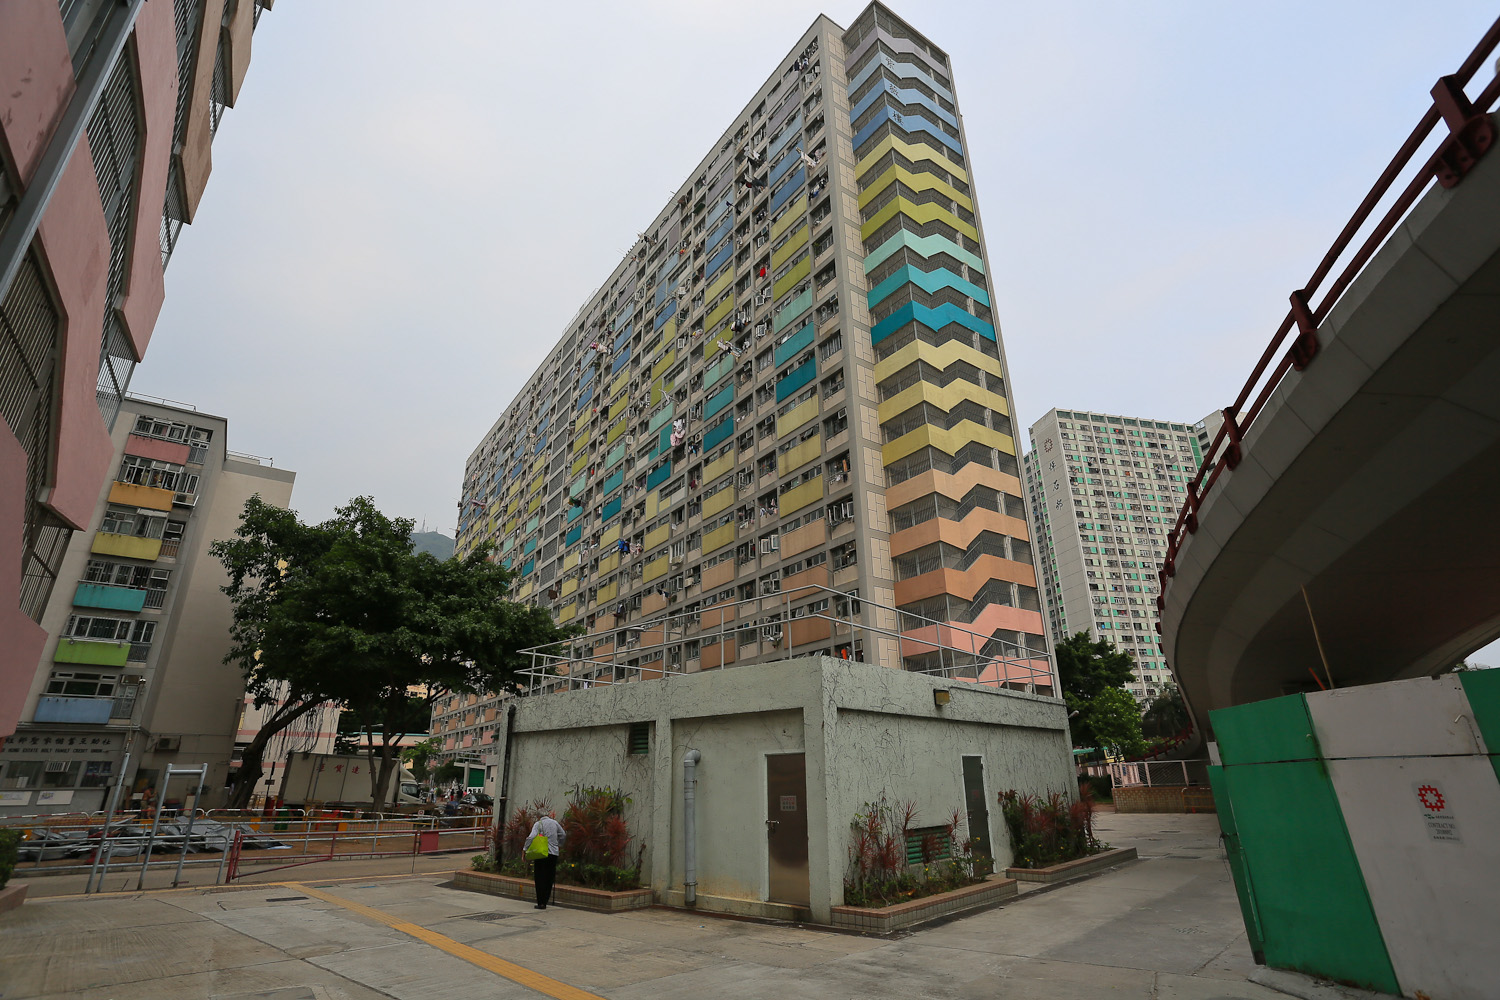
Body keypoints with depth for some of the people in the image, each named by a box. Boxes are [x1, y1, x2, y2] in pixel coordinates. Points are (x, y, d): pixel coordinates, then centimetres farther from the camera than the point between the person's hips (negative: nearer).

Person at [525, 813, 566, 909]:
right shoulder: (555, 823, 13)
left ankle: (541, 903, -2)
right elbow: (563, 836, 22)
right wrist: (559, 845, 38)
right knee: (549, 879, 10)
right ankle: (545, 902, 11)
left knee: (540, 878, 2)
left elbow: (531, 836, -14)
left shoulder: (538, 824, 2)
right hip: (554, 853, 3)